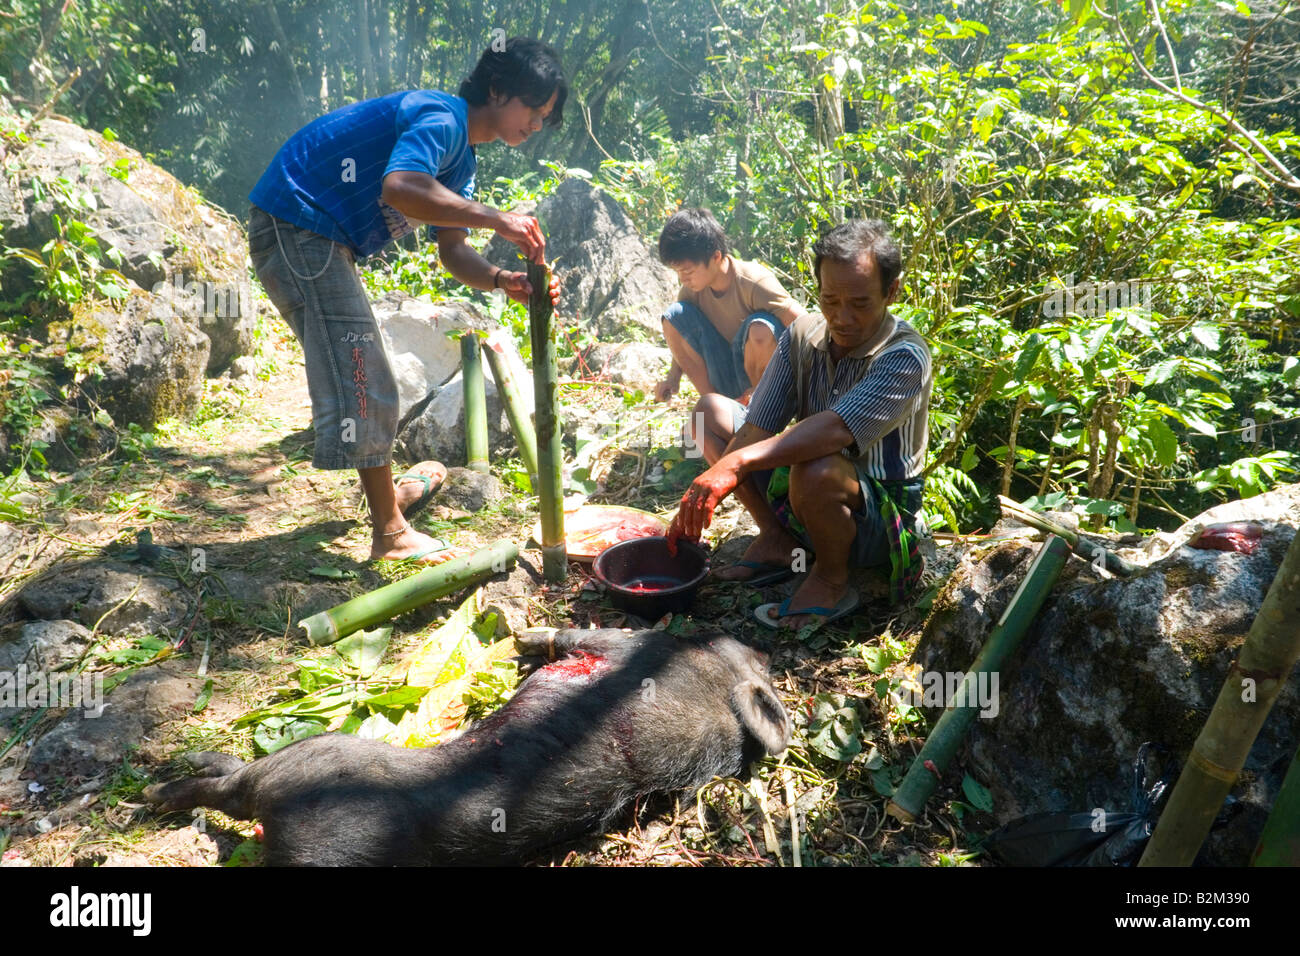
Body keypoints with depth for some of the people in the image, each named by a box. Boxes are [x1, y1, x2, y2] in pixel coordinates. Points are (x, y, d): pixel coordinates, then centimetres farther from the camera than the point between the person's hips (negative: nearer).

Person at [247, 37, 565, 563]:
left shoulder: (460, 158, 14)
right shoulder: (442, 120, -17)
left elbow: (452, 250, 7)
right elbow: (398, 187, -38)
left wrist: (503, 280, -12)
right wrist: (495, 218, -34)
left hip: (323, 240, 11)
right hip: (295, 222, -11)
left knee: (362, 377, 21)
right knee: (359, 381, -11)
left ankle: (387, 491, 39)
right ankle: (391, 534, -4)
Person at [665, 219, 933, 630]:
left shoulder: (905, 357, -24)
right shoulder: (801, 336, -6)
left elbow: (835, 430, -40)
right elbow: (757, 428, -10)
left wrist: (736, 463, -48)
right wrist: (698, 501, -21)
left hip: (876, 518, -6)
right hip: (796, 497, 6)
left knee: (815, 469, -40)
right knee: (711, 409, 1)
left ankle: (831, 581, -9)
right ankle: (776, 539, 3)